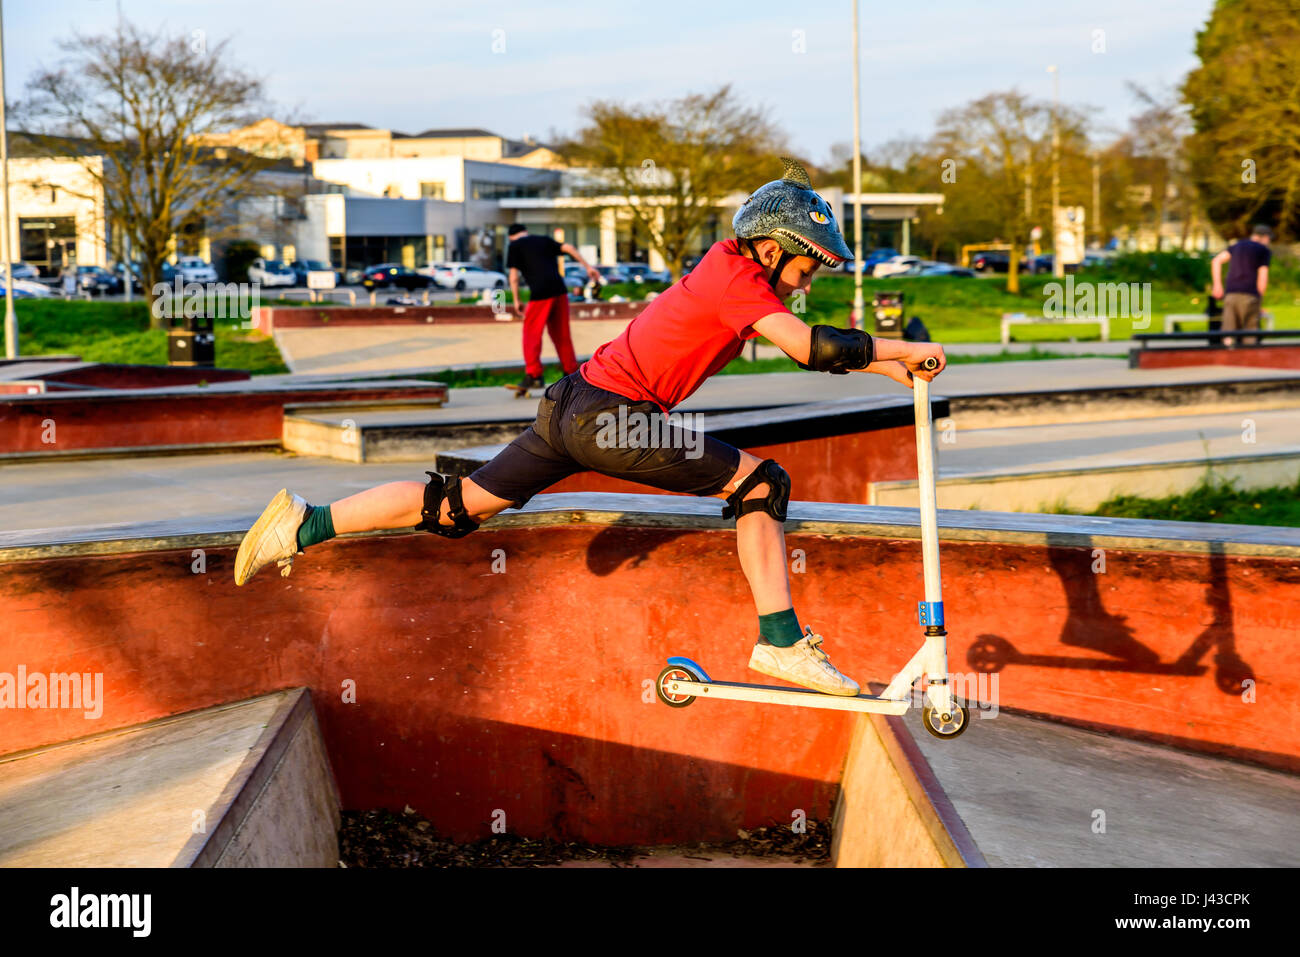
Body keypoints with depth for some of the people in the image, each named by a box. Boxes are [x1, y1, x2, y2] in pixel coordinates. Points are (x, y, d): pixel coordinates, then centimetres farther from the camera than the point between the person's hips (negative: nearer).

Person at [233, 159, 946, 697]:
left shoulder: (728, 267, 18)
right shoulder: (741, 280, -10)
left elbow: (802, 345, 25)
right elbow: (807, 346, -23)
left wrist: (882, 364, 21)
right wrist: (900, 348, -14)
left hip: (574, 406, 9)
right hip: (609, 412, -9)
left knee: (461, 507, 12)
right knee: (761, 483, -8)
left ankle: (306, 525, 13)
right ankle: (781, 645, -9)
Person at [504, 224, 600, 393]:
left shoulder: (515, 245, 10)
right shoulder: (544, 240, 22)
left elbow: (514, 276, 2)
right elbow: (567, 248, 10)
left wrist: (516, 301, 6)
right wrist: (587, 267, 7)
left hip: (540, 293, -5)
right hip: (559, 290, 5)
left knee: (532, 334, 2)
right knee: (562, 334, 13)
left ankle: (534, 375, -8)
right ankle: (572, 373, 15)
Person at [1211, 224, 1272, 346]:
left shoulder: (1236, 246, 20)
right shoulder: (1265, 251, 4)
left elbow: (1216, 261, 9)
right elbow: (1263, 277, -4)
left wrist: (1217, 285, 10)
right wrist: (1260, 298, 5)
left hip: (1230, 294, 4)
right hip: (1249, 295, -4)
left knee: (1228, 336, -1)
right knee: (1250, 335, -2)